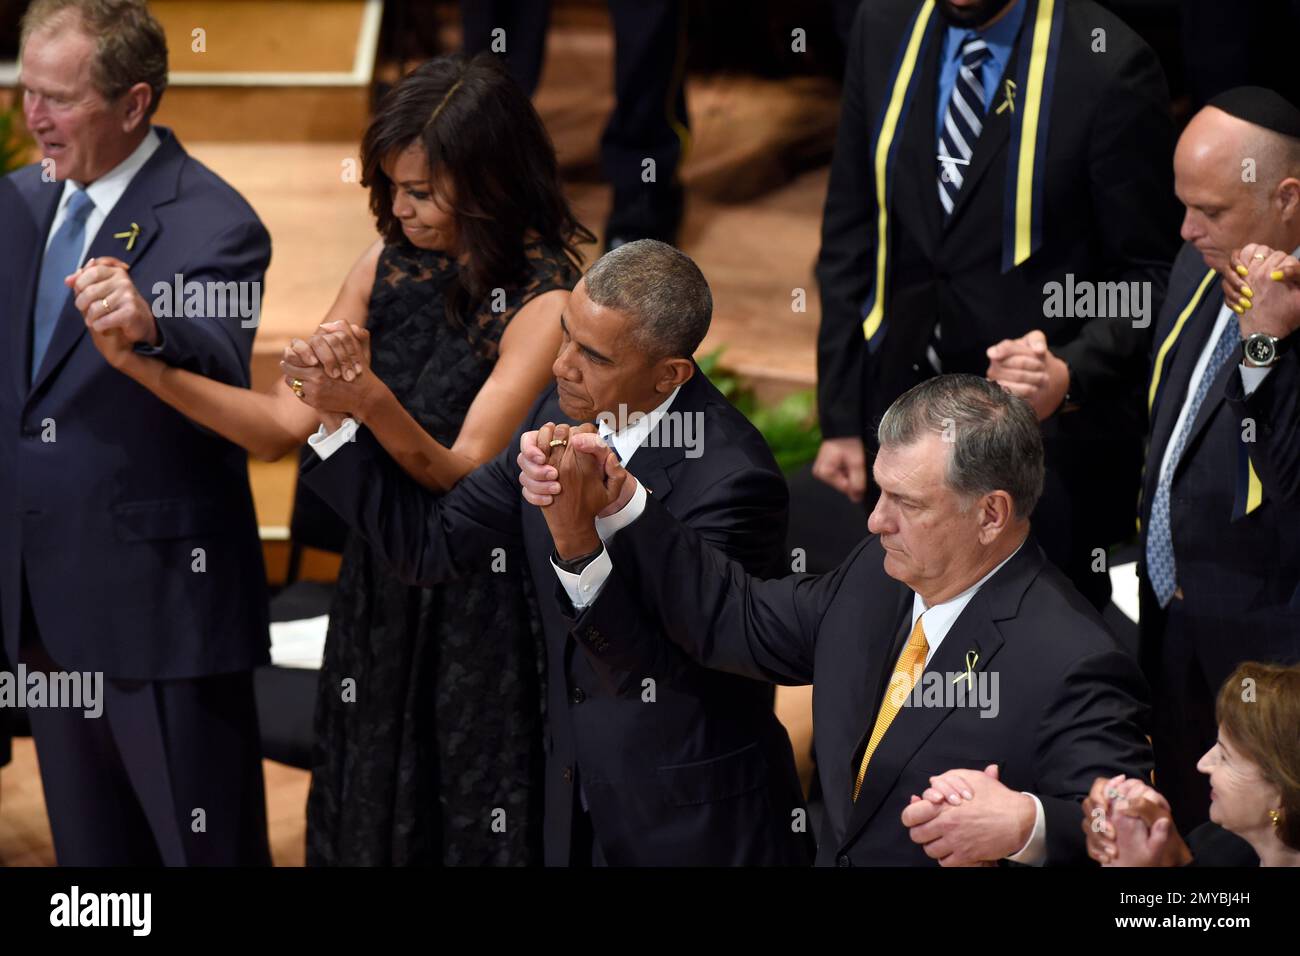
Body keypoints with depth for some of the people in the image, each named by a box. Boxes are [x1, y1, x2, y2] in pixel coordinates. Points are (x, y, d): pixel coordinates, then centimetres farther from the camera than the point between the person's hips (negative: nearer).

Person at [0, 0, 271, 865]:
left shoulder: (211, 225, -13)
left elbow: (223, 366, -31)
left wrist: (150, 330, -52)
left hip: (160, 600, -7)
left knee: (208, 847, 1)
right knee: (90, 849, 17)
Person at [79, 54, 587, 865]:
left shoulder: (543, 303, -18)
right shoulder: (390, 265, 0)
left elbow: (467, 478, -21)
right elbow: (287, 425, -2)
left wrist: (373, 403, -39)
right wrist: (145, 363, -13)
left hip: (482, 611, -6)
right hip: (380, 594, 6)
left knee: (472, 828, 8)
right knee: (369, 821, 17)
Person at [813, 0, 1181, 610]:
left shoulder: (1107, 64, -14)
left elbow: (1147, 277, -8)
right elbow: (849, 234, 7)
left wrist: (1072, 375, -26)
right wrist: (840, 417, 6)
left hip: (1047, 430, -4)